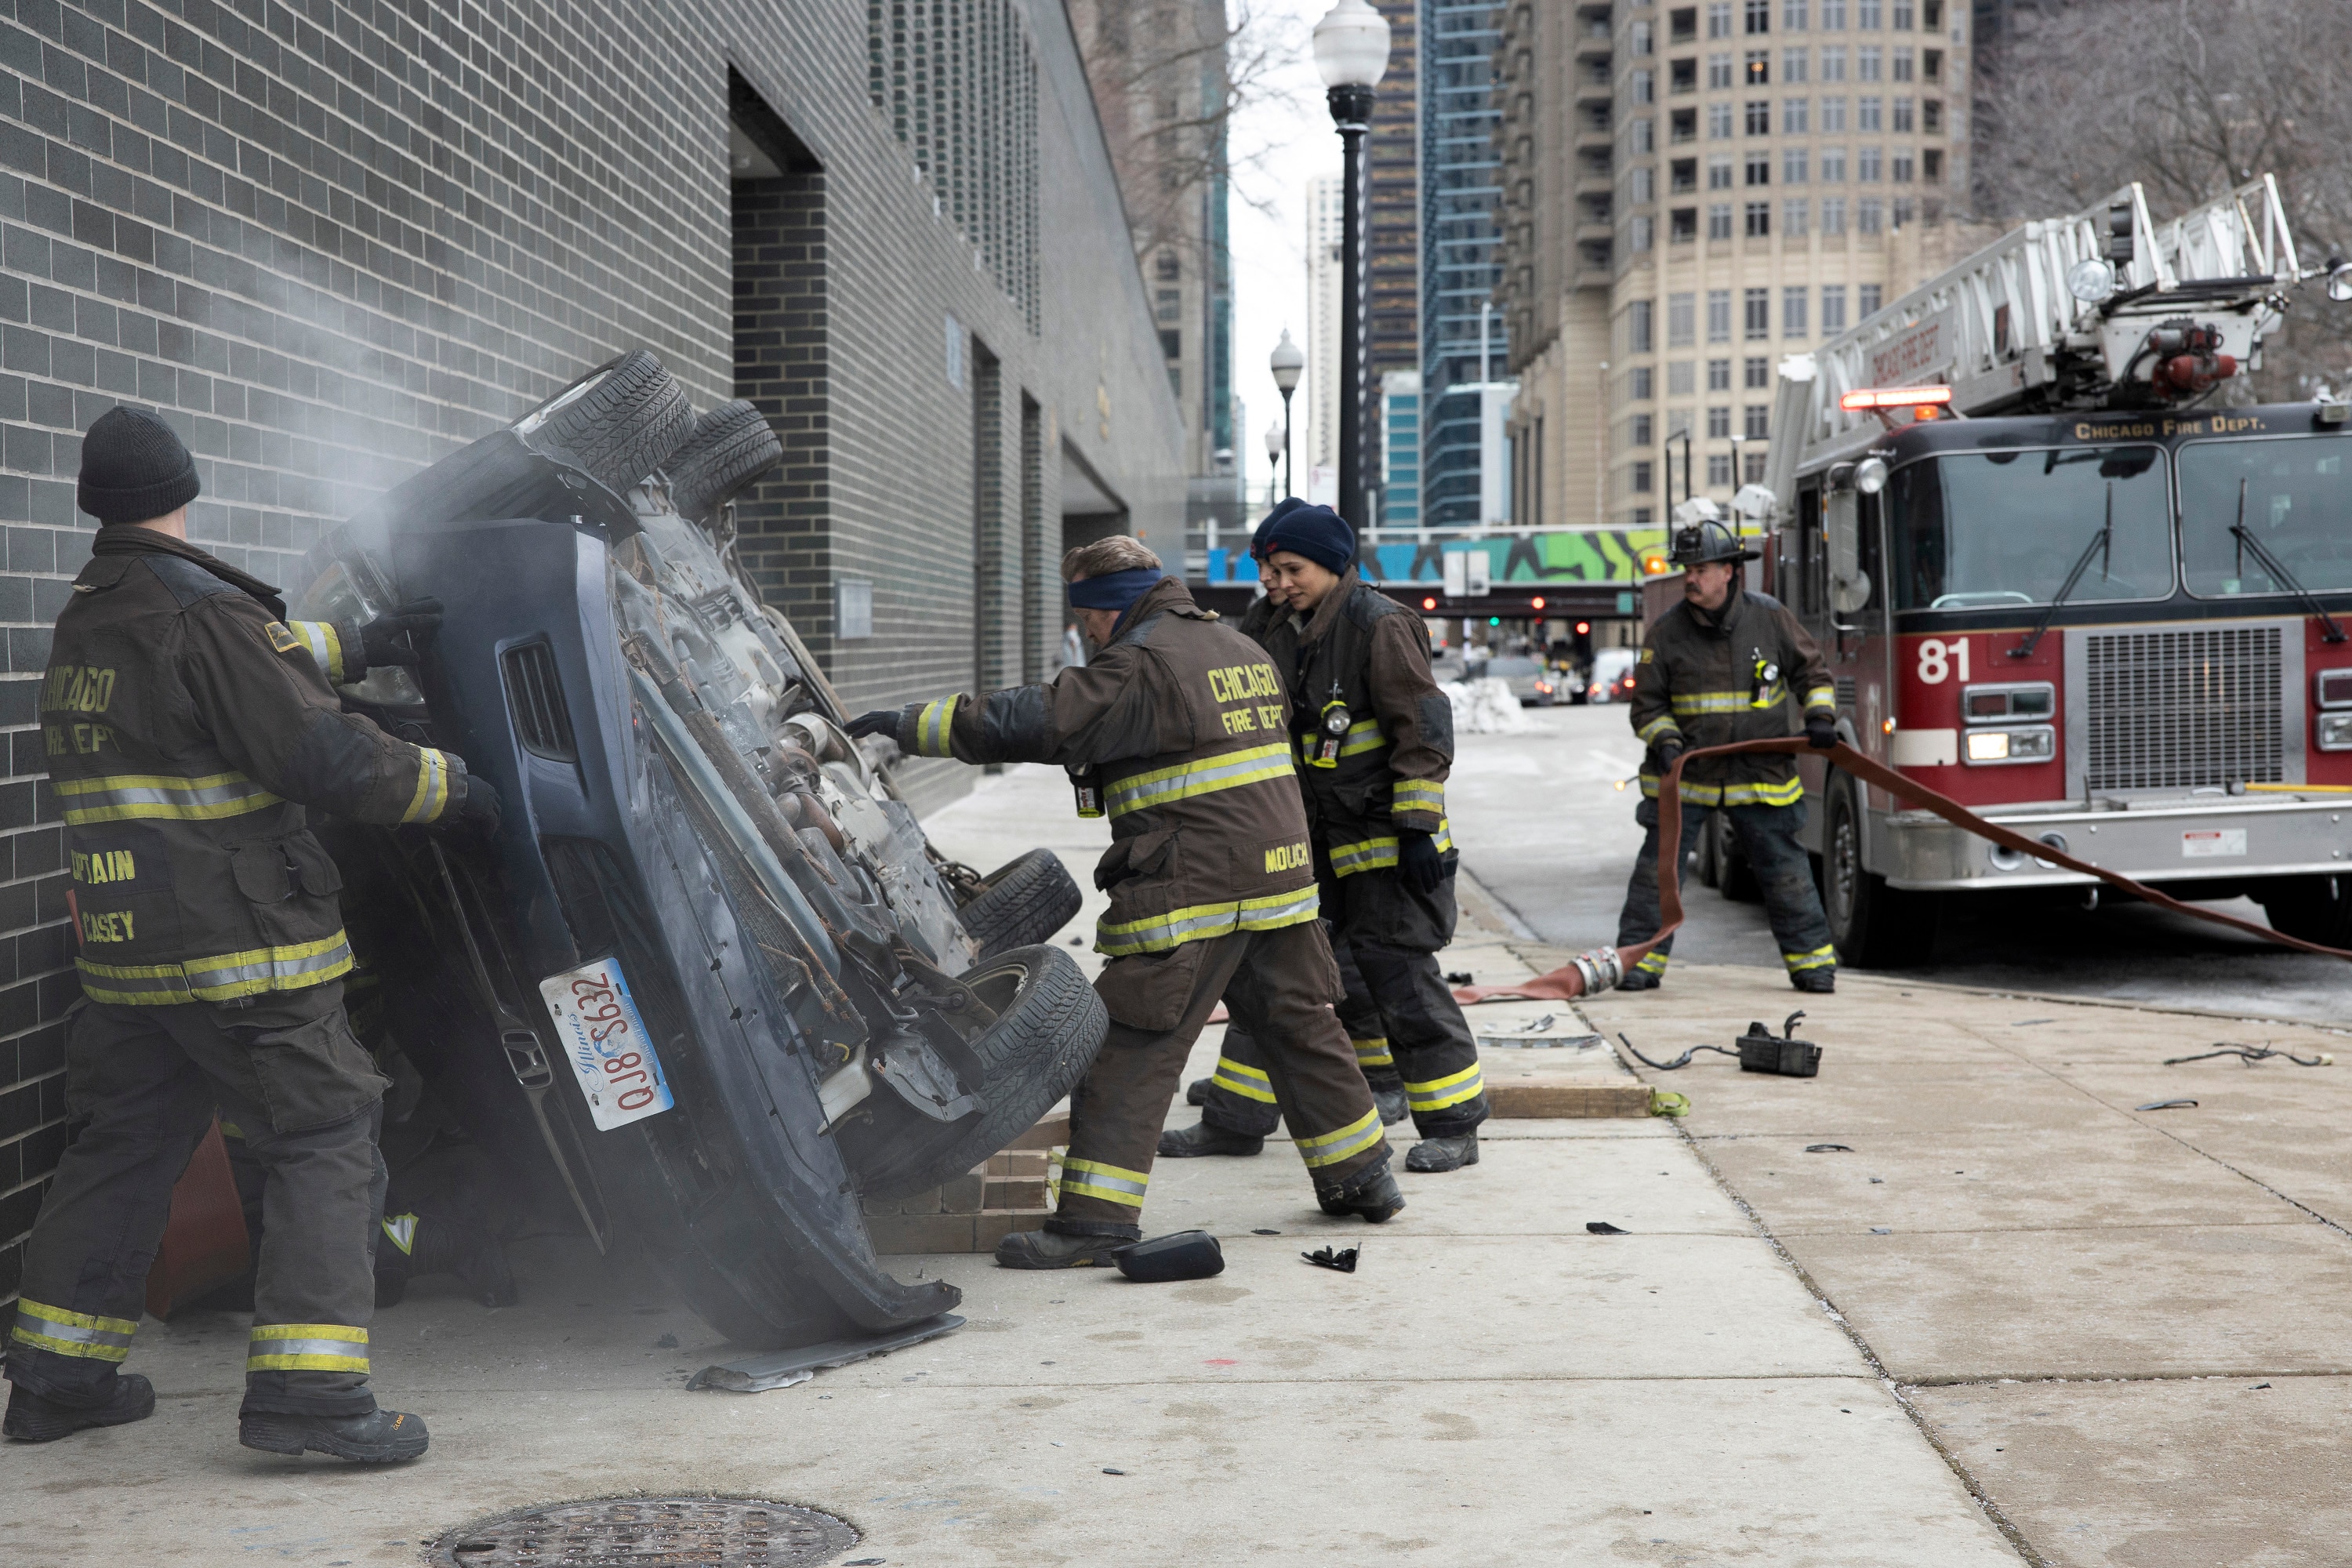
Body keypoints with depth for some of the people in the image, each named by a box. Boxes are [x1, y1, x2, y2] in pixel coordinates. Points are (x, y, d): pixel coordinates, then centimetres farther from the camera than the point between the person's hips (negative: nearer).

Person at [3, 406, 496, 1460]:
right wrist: (449, 784, -3)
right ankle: (307, 1394, -12)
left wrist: (356, 646, 36)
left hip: (122, 955, 9)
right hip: (237, 944, -8)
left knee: (123, 1146, 19)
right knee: (326, 1144, -4)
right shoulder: (202, 614, -14)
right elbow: (323, 757, -17)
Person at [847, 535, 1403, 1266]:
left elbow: (1034, 723, -18)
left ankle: (1095, 1218, -10)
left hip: (1191, 893, -9)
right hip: (1280, 877, 9)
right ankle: (1362, 1177, 30)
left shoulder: (1142, 664, -11)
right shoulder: (1244, 651, 18)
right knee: (1300, 1027, 20)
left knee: (1131, 1047, -7)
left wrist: (910, 724, -15)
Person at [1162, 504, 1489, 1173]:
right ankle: (1233, 1120, 15)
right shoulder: (1285, 632, 11)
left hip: (1383, 837, -8)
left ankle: (1453, 1126, 4)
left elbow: (1424, 729, -15)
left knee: (1398, 973, -8)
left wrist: (1417, 826, -18)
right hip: (1312, 837, 8)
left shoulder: (1381, 626, -13)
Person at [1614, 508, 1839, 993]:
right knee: (1658, 865, -5)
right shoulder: (1666, 632, -3)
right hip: (1685, 772, 0)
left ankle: (1812, 958, 15)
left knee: (1784, 869, 4)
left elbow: (1811, 671, 10)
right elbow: (1647, 704, 2)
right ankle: (1639, 957, 3)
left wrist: (1820, 717, -5)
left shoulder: (1770, 618, -2)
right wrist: (1665, 743, -15)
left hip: (1759, 773, 0)